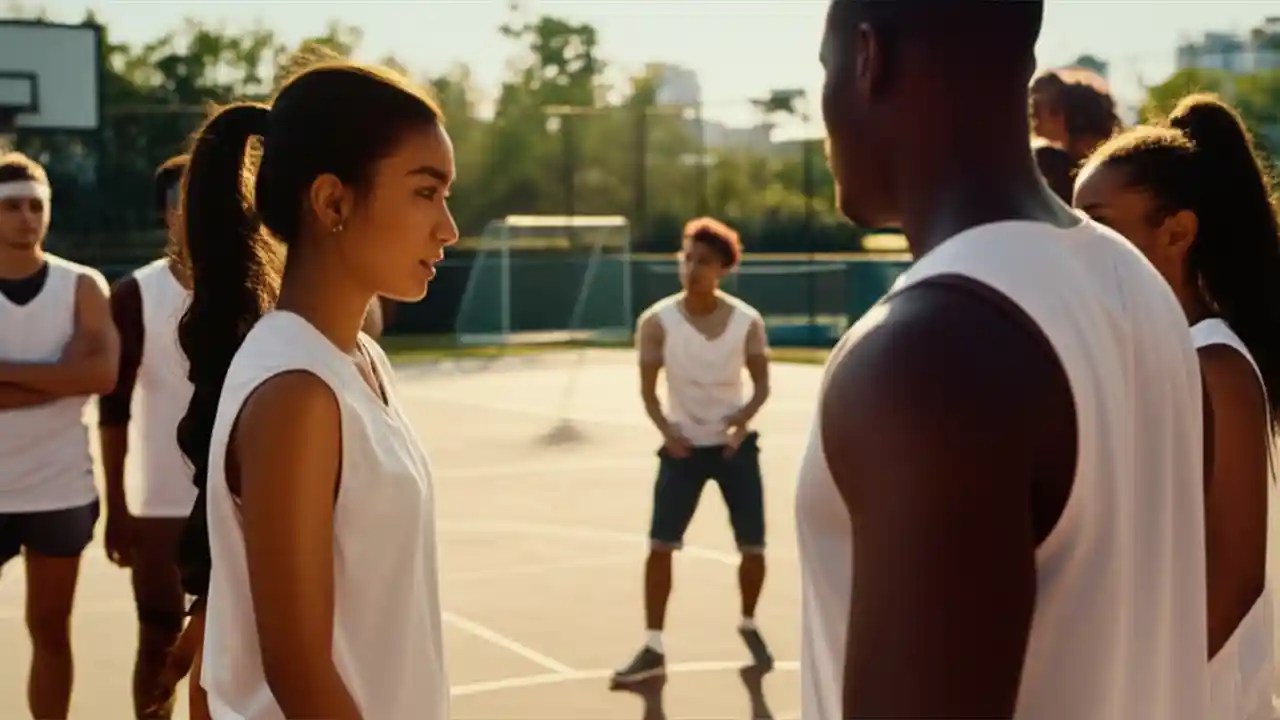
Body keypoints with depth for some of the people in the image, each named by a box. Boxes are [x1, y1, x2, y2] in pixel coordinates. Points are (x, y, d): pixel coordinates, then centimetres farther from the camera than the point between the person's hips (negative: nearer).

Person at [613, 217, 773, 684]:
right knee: (660, 546, -8)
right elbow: (648, 390, -6)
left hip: (735, 446, 1)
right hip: (683, 447, -1)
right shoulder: (656, 321, -10)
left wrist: (744, 417, -21)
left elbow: (761, 385, -1)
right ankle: (654, 649, 1)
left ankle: (748, 625, 30)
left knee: (753, 549, 2)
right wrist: (667, 430, -23)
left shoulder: (747, 321, -8)